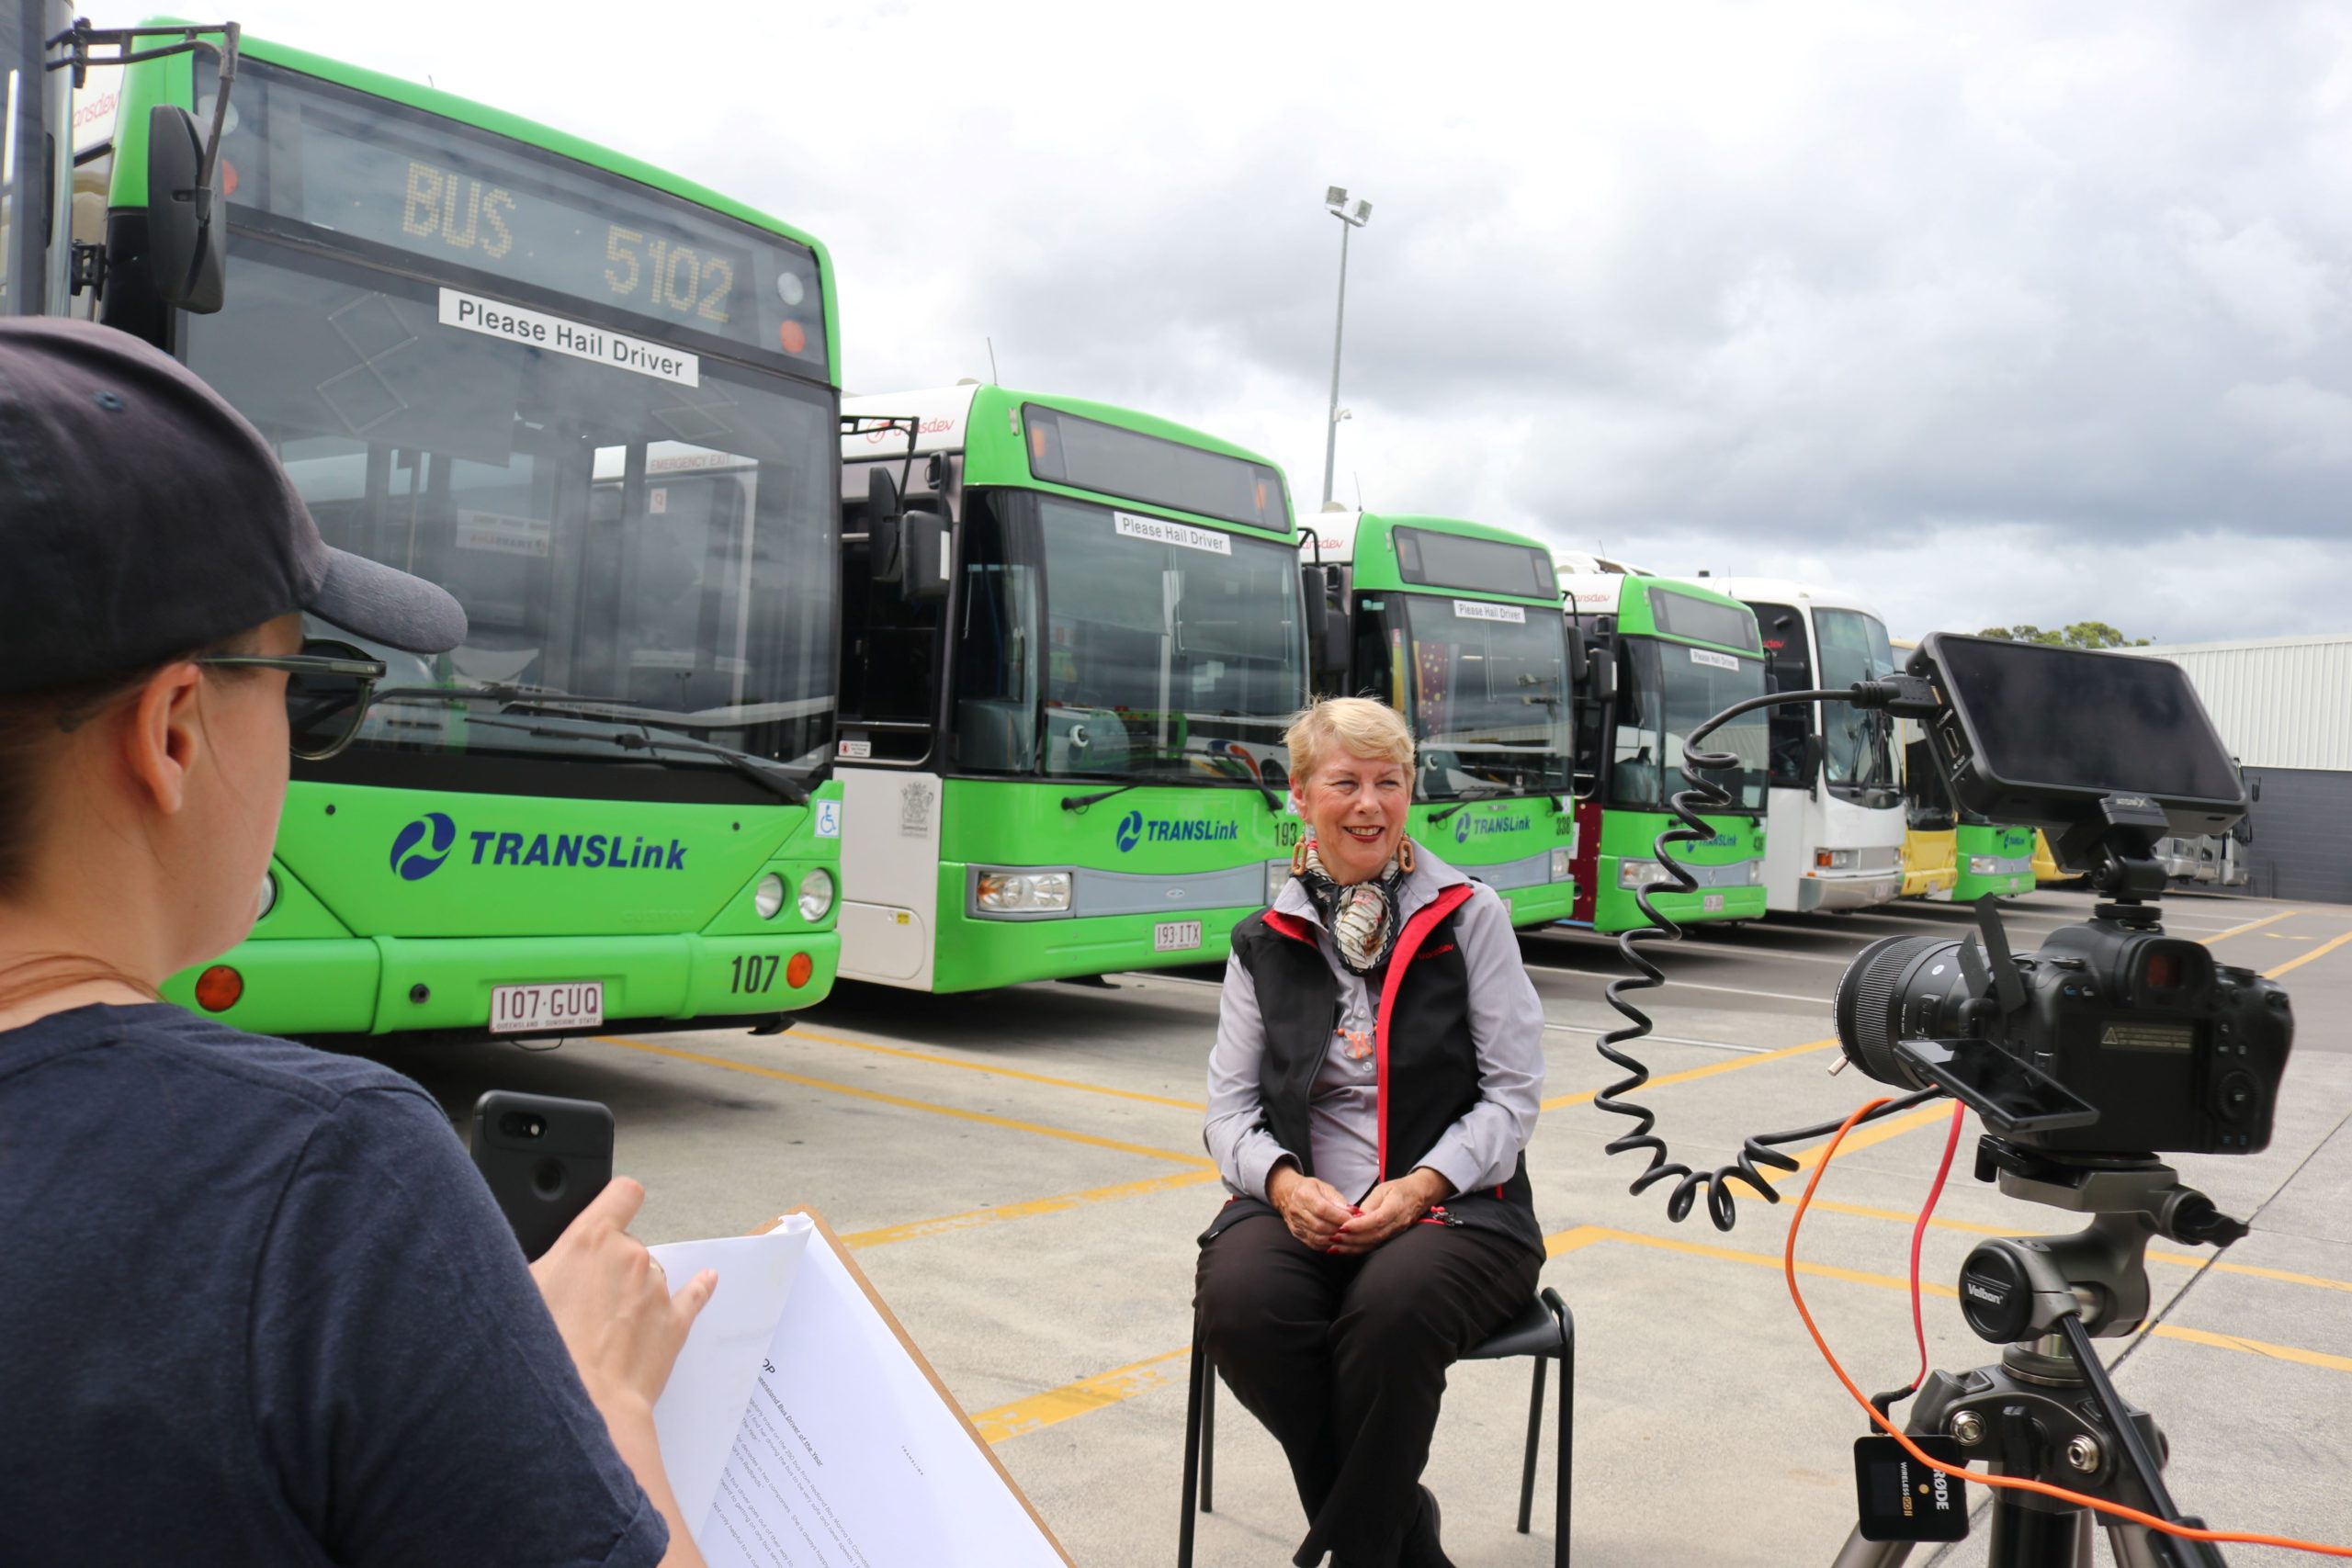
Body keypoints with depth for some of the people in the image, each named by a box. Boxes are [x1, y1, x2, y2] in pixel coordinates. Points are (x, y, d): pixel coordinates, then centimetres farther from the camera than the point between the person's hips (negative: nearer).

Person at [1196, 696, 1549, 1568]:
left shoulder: (1470, 917, 6)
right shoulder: (1265, 942, 13)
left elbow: (1514, 1093, 2)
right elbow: (1229, 1106, 10)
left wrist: (1418, 1188, -14)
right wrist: (1285, 1182, -12)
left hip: (1454, 1203, -2)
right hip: (1300, 1203, 3)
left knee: (1393, 1308, -36)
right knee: (1238, 1301, -30)